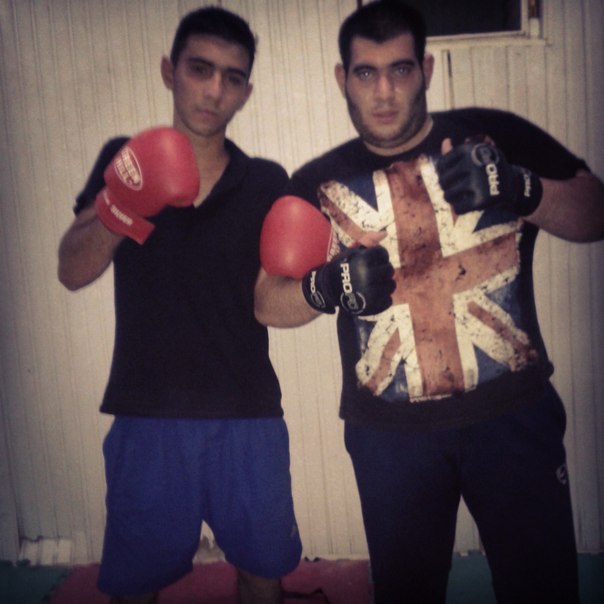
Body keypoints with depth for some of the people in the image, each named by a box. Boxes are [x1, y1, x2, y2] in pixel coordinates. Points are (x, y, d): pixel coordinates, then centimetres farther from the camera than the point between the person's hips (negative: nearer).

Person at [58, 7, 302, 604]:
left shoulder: (267, 183, 2)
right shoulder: (123, 160, 1)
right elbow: (72, 272, -8)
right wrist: (120, 210, -28)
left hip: (248, 417, 1)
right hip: (147, 416, 0)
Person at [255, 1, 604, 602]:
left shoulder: (495, 137, -2)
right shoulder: (317, 184, 3)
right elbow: (267, 303, 2)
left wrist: (520, 189, -23)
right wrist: (326, 289, -20)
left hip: (513, 415, -1)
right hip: (390, 434, 1)